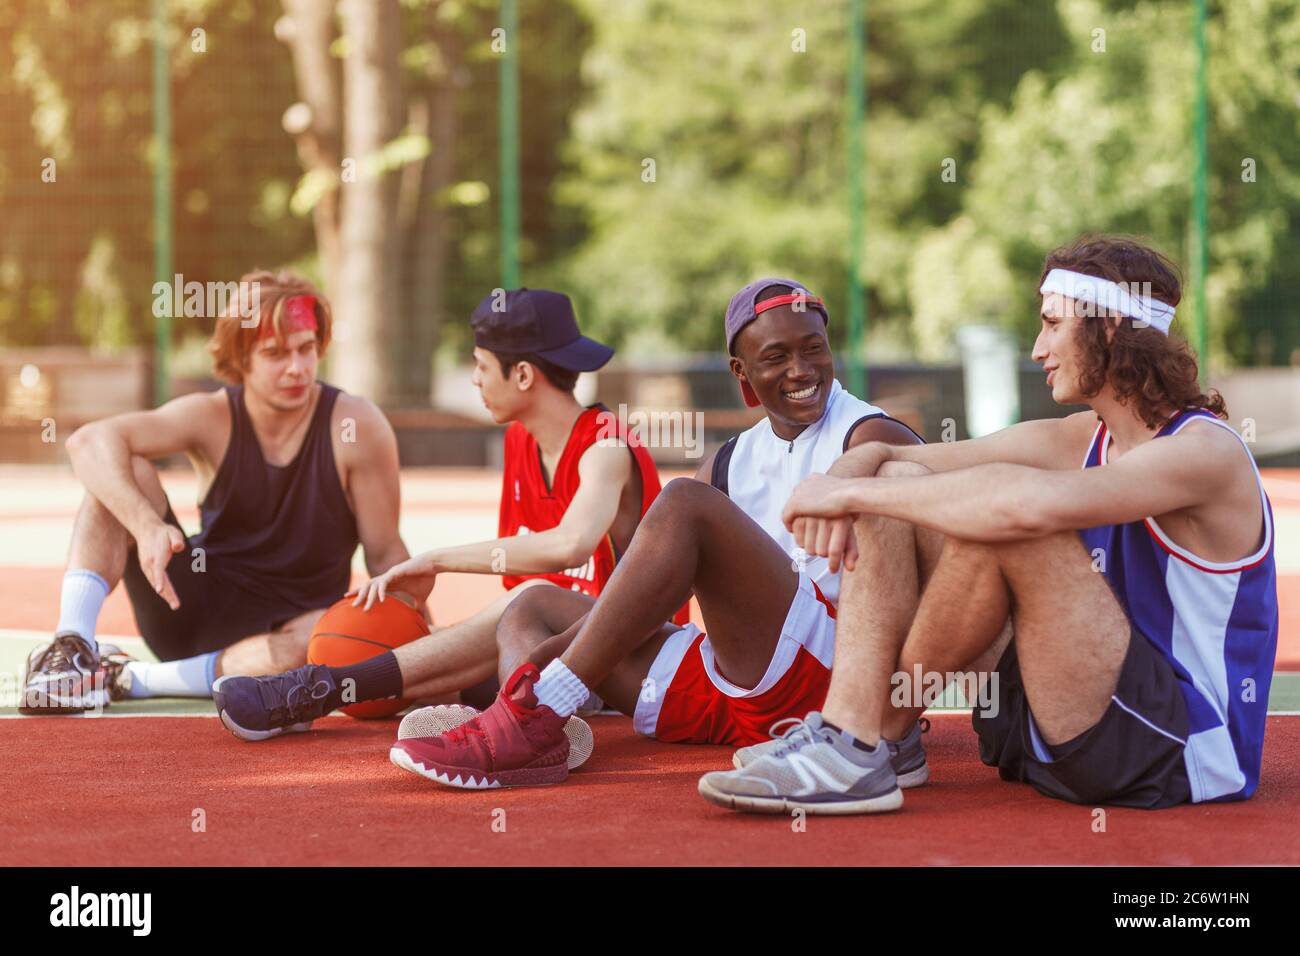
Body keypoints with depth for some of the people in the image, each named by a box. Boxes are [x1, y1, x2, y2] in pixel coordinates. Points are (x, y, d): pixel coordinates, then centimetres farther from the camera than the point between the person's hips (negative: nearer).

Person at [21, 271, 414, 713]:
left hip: (279, 635, -1)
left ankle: (131, 679, -28)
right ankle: (73, 650, -29)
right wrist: (147, 526, -42)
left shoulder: (355, 426, -12)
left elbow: (385, 554, -8)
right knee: (125, 474, -18)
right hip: (194, 608, 1)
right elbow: (90, 442, -24)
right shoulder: (213, 418, -9)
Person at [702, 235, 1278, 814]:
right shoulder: (1079, 440, 10)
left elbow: (1031, 504, -33)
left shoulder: (1206, 451, -15)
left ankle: (874, 730, -12)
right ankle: (848, 734, -11)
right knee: (897, 484, 1)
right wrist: (841, 479, -15)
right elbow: (880, 455, 10)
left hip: (1186, 758, -8)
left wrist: (851, 492, -24)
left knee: (1000, 510, -27)